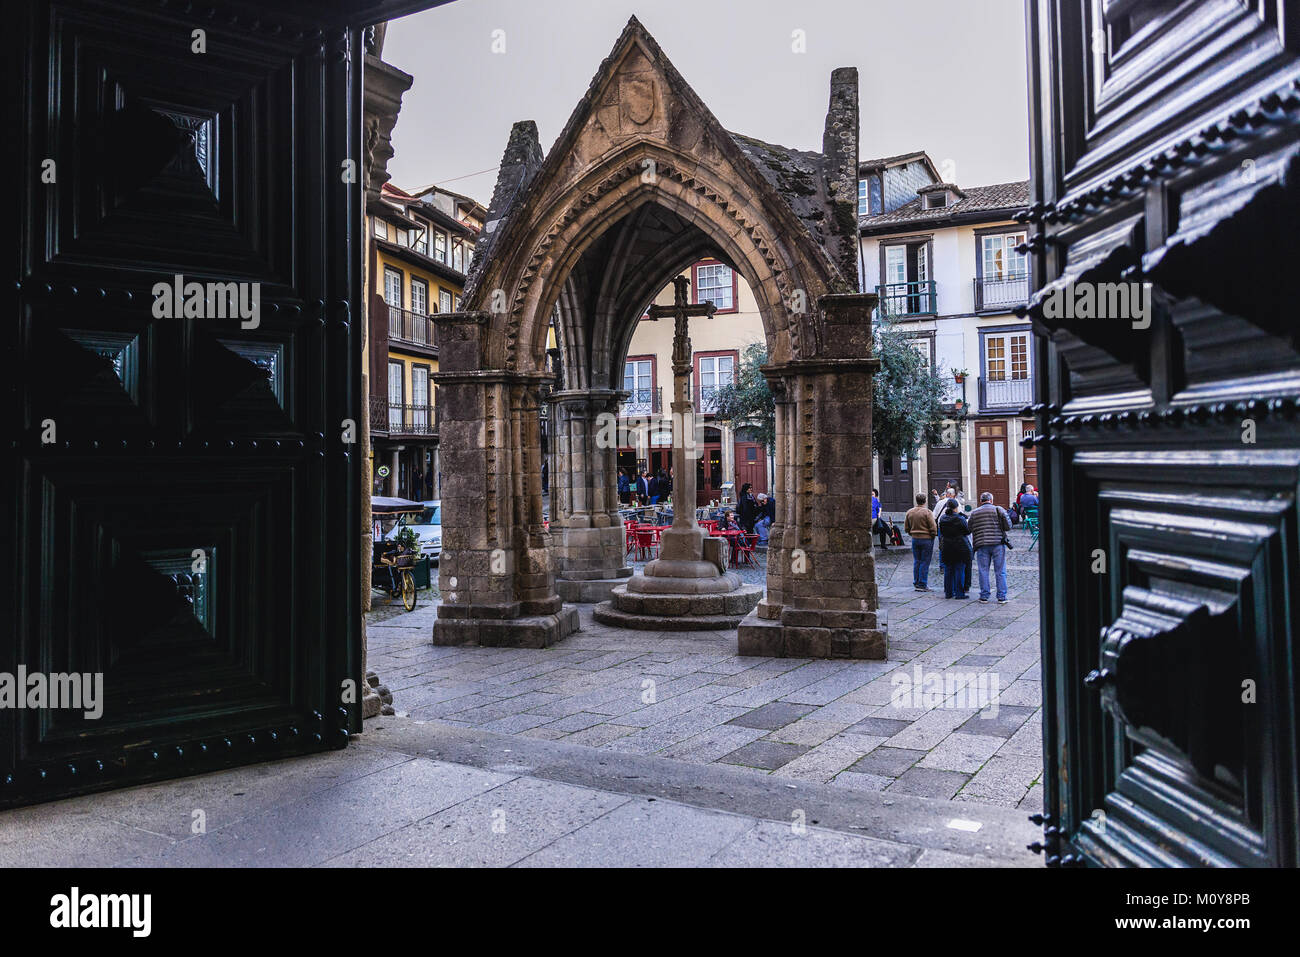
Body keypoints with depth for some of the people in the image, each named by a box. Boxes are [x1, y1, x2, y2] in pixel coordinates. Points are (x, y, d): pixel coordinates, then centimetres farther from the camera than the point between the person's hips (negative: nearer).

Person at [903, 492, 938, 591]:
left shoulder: (909, 512, 4)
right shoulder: (927, 512, -13)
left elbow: (906, 528, 9)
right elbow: (933, 528, -13)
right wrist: (932, 537, 3)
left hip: (914, 539, 5)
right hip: (926, 539, -5)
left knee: (916, 561, 13)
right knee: (925, 562, 0)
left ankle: (916, 583, 17)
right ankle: (922, 584, 1)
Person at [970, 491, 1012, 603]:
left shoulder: (974, 513, 9)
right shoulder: (999, 510, 1)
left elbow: (970, 530, 10)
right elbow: (1008, 526, -2)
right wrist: (999, 528, 15)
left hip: (981, 545, 2)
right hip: (998, 544, -2)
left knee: (983, 571, 7)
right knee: (1000, 571, 4)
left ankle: (984, 596, 8)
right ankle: (1002, 597, 6)